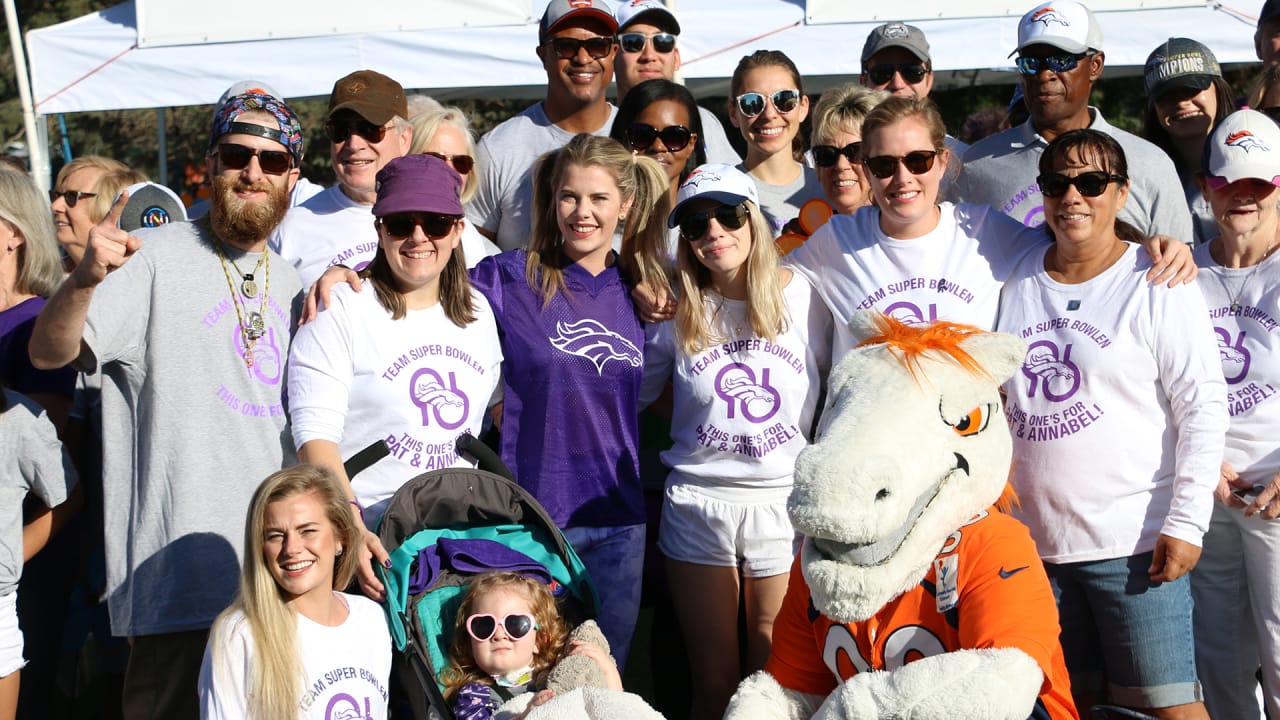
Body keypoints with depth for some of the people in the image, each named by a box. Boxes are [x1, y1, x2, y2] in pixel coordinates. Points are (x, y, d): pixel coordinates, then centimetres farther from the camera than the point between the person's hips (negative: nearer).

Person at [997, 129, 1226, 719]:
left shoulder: (1156, 284, -4)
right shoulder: (1018, 280, 10)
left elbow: (1204, 406, -7)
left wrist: (1186, 523, -14)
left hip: (1136, 540, -5)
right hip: (1033, 538, 5)